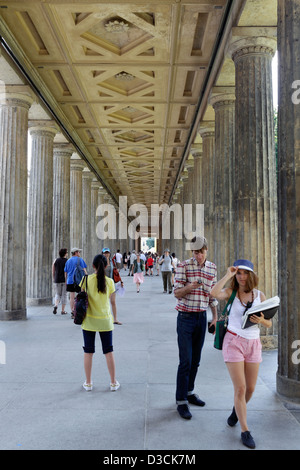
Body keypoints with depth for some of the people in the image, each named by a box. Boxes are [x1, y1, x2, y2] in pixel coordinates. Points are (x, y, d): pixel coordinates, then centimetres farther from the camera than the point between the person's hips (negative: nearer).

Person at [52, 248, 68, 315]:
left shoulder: (56, 260, 4)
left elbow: (53, 272, 6)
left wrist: (54, 279, 16)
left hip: (57, 280, 2)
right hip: (65, 280, -2)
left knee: (58, 294, 16)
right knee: (64, 295, 6)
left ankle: (56, 305, -9)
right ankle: (63, 310, 7)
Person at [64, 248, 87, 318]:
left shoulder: (68, 261, 14)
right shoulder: (80, 260, -2)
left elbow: (65, 273, 17)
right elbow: (84, 270, -8)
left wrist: (66, 282, 23)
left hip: (70, 281, 5)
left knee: (72, 297, 6)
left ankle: (72, 311, 5)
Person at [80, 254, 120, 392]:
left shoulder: (86, 280, -9)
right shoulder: (109, 282, -6)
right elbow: (113, 302, 0)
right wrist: (115, 317, 15)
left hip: (89, 321, 0)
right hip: (105, 321, 1)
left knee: (88, 352, 11)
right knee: (109, 351, 11)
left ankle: (88, 383, 20)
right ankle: (113, 383, 19)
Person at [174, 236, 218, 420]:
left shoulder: (212, 268, 6)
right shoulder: (183, 266, -9)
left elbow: (212, 294, 14)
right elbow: (177, 293, -11)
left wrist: (215, 316, 9)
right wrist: (190, 286, -30)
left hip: (202, 317, 5)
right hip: (186, 317, -5)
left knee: (196, 360, 13)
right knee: (185, 361, -5)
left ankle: (189, 392, 29)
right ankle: (181, 401, 4)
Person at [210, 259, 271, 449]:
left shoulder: (260, 295, 3)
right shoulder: (230, 292, -4)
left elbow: (269, 324, 5)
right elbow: (215, 293, -28)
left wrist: (261, 320, -17)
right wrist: (227, 275, -19)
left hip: (253, 344, 4)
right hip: (234, 342, -3)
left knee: (250, 388, 12)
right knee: (240, 388, -5)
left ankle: (237, 410, 43)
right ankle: (245, 431, 9)